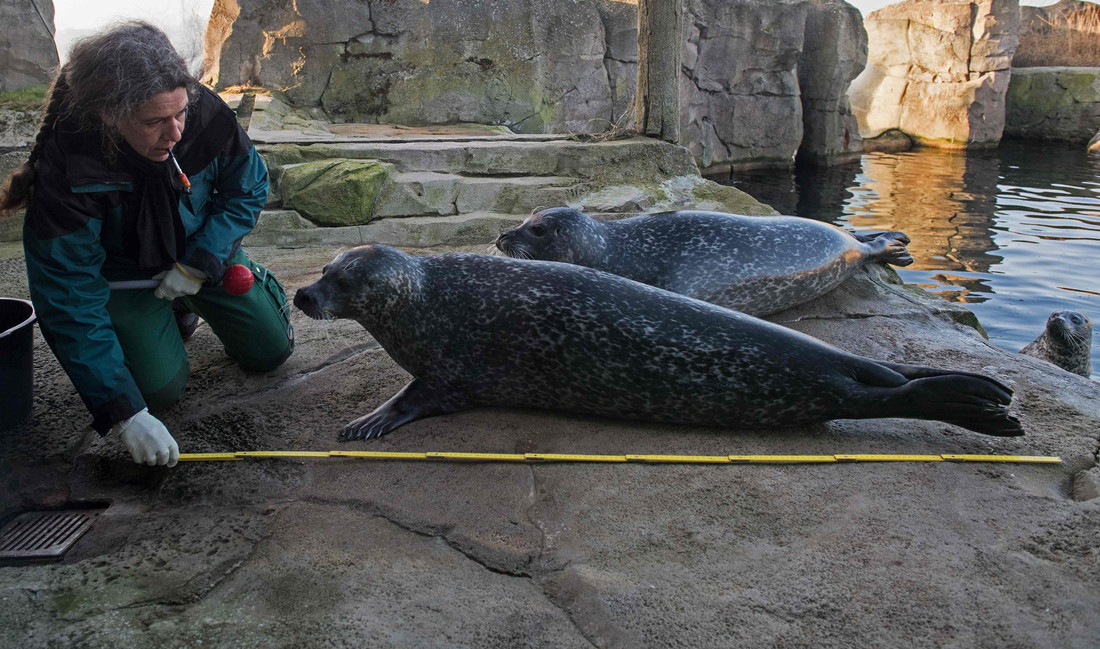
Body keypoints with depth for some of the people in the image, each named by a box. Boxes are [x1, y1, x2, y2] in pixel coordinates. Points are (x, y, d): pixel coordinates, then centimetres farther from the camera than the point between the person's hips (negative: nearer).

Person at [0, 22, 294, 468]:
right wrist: (123, 414, -39)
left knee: (270, 351, 5)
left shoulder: (207, 114, -29)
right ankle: (174, 312, 20)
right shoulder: (65, 169, -36)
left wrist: (199, 264, -21)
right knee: (160, 390, -10)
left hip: (205, 250, 2)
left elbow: (248, 189, -9)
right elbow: (69, 300, -34)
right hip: (124, 270, -2)